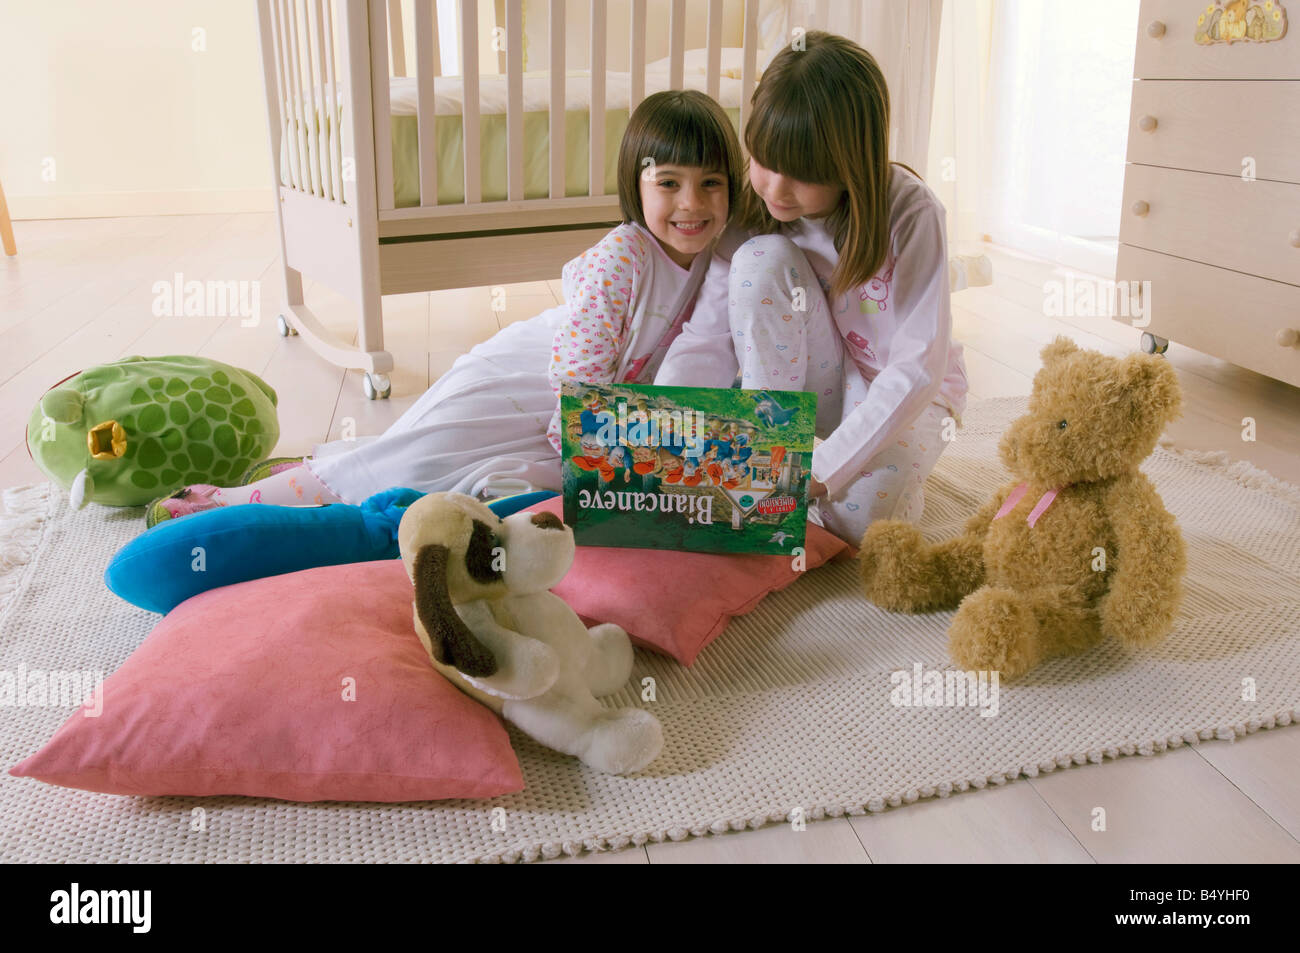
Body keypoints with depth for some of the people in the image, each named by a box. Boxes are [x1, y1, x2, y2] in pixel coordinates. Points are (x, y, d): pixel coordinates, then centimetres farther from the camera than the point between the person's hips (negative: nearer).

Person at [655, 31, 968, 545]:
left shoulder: (910, 213, -25)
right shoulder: (752, 212, -15)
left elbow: (918, 367, -28)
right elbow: (706, 342, -17)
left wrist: (819, 472, -35)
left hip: (906, 394, -3)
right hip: (817, 384, 4)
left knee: (859, 513, -34)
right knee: (763, 260, -25)